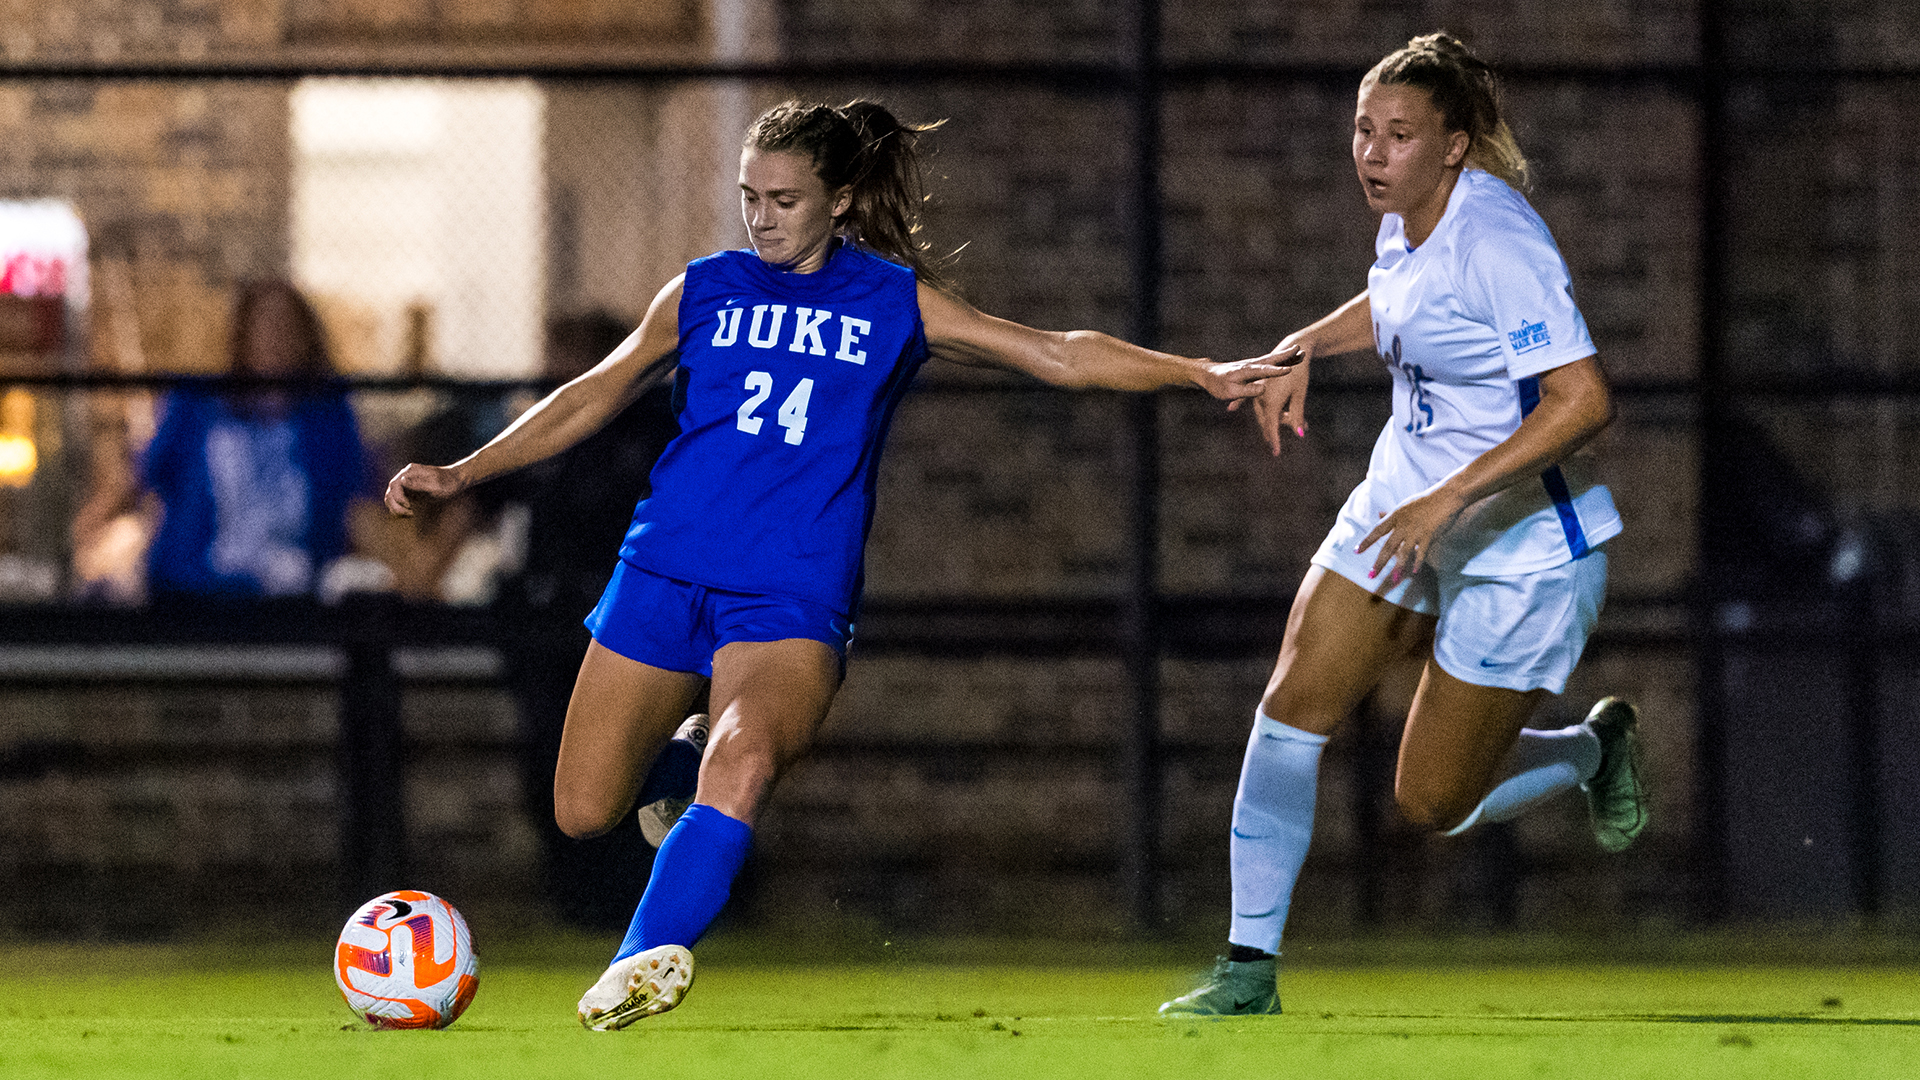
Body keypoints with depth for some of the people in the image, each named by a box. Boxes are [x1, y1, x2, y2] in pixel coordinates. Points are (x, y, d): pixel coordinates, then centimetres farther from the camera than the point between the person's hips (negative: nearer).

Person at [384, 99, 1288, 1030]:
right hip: (666, 570, 3)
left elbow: (1057, 355, 7)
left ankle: (640, 967, -35)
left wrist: (1203, 375, 0)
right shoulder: (704, 291, 10)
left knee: (745, 767, -32)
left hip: (794, 595, -3)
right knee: (584, 812, 1)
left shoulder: (898, 303, 6)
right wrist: (462, 473, 13)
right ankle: (682, 761, 34)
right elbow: (594, 397, 18)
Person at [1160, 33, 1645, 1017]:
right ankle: (1250, 968, 2)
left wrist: (1450, 498, -33)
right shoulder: (1405, 217, 0)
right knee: (1291, 709, -7)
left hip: (1519, 548, -8)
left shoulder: (1496, 241, -26)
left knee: (1433, 805, 1)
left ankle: (1593, 749, 31)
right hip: (1404, 510, 8)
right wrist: (1304, 348, 8)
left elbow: (1583, 401, -31)